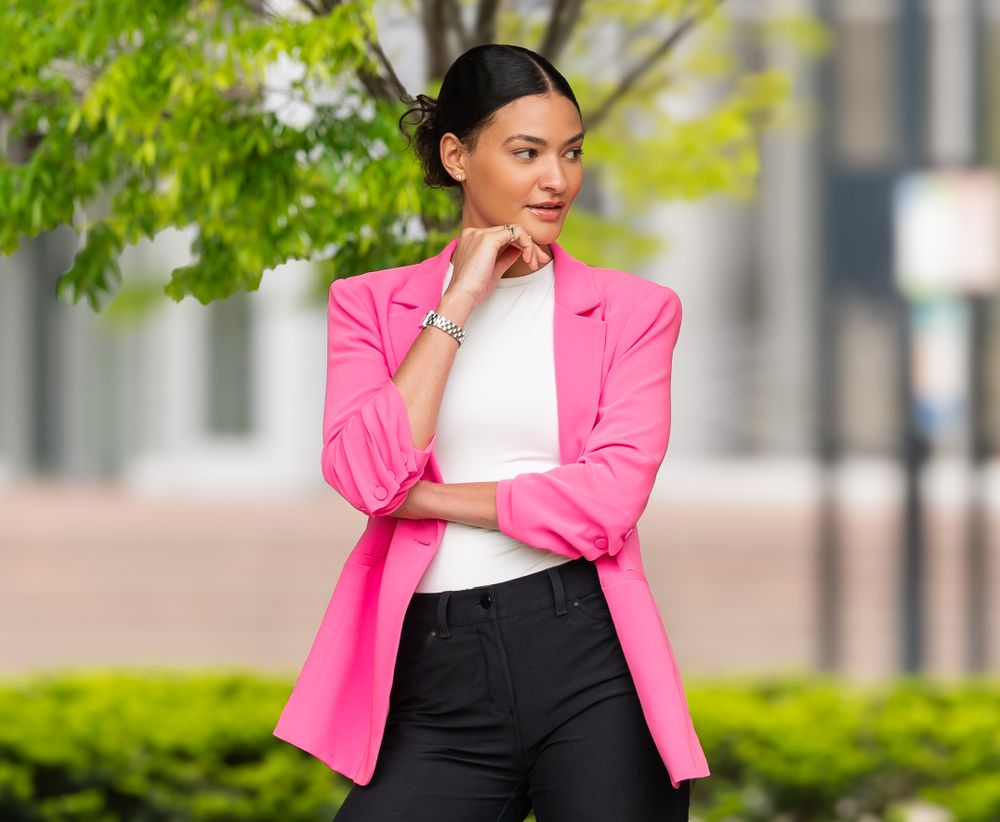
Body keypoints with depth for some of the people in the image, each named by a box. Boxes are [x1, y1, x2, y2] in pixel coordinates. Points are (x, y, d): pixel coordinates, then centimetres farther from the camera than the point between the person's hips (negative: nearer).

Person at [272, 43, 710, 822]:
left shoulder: (633, 309, 6)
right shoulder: (372, 303, 10)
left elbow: (608, 503, -8)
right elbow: (368, 474, -8)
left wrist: (423, 495, -6)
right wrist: (459, 303, -6)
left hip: (589, 662, -1)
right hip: (438, 679, 1)